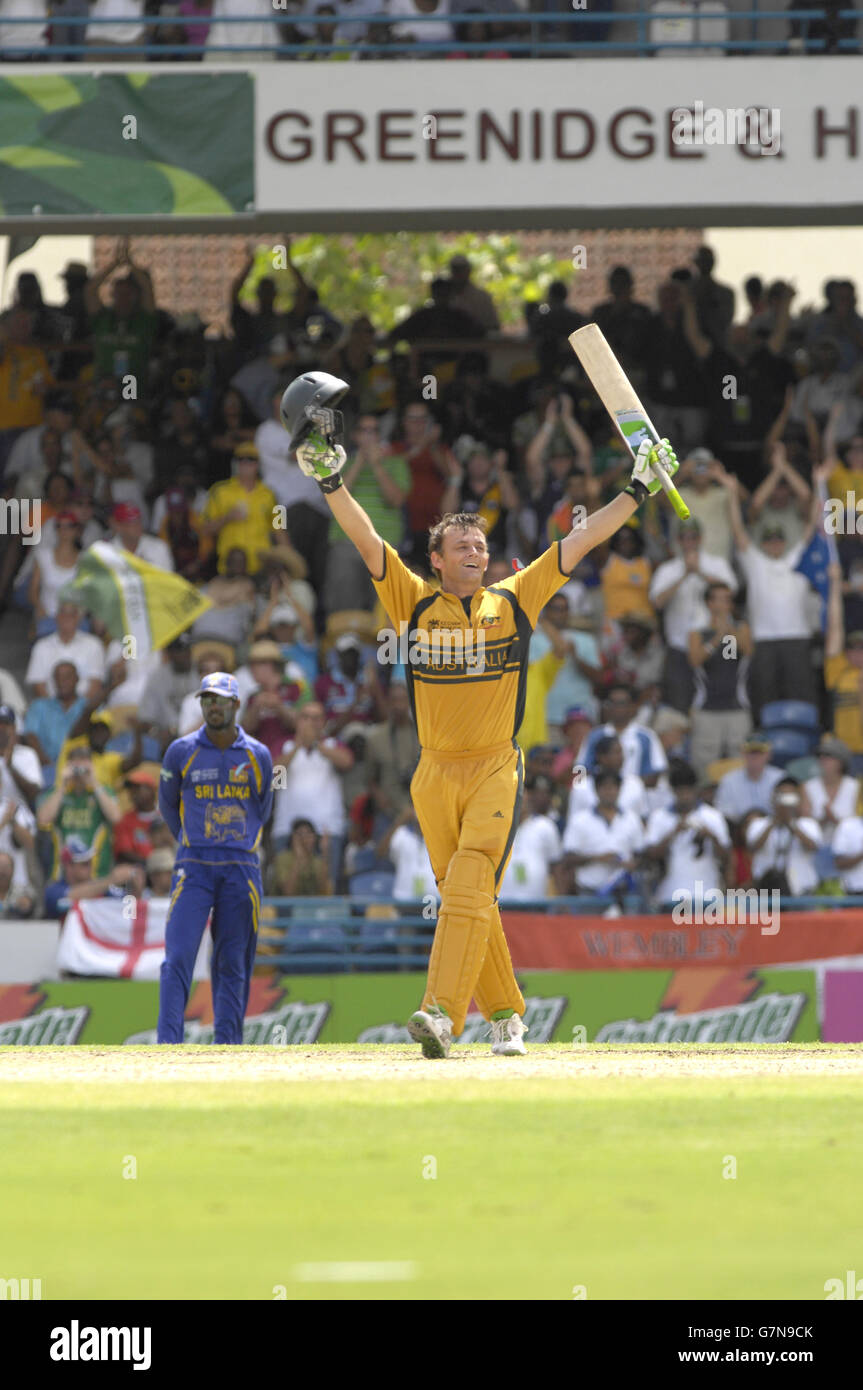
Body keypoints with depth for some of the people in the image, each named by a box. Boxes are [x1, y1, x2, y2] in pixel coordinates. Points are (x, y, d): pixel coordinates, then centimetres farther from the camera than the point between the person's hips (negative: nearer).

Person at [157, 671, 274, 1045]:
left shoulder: (258, 756, 6)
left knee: (234, 964, 4)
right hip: (193, 868, -1)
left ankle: (227, 1046, 9)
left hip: (241, 870, 1)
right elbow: (167, 806, 16)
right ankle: (168, 1046, -14)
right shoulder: (182, 752, 2)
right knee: (178, 958, -11)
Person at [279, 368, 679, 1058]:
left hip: (497, 771, -2)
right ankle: (505, 1013, 19)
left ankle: (444, 1014, -29)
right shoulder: (417, 602, 6)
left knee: (469, 886, -17)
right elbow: (367, 540, -2)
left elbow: (580, 543, 9)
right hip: (436, 775, 2)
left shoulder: (515, 600, 6)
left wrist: (638, 489, 8)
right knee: (467, 898, 6)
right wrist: (332, 480, -14)